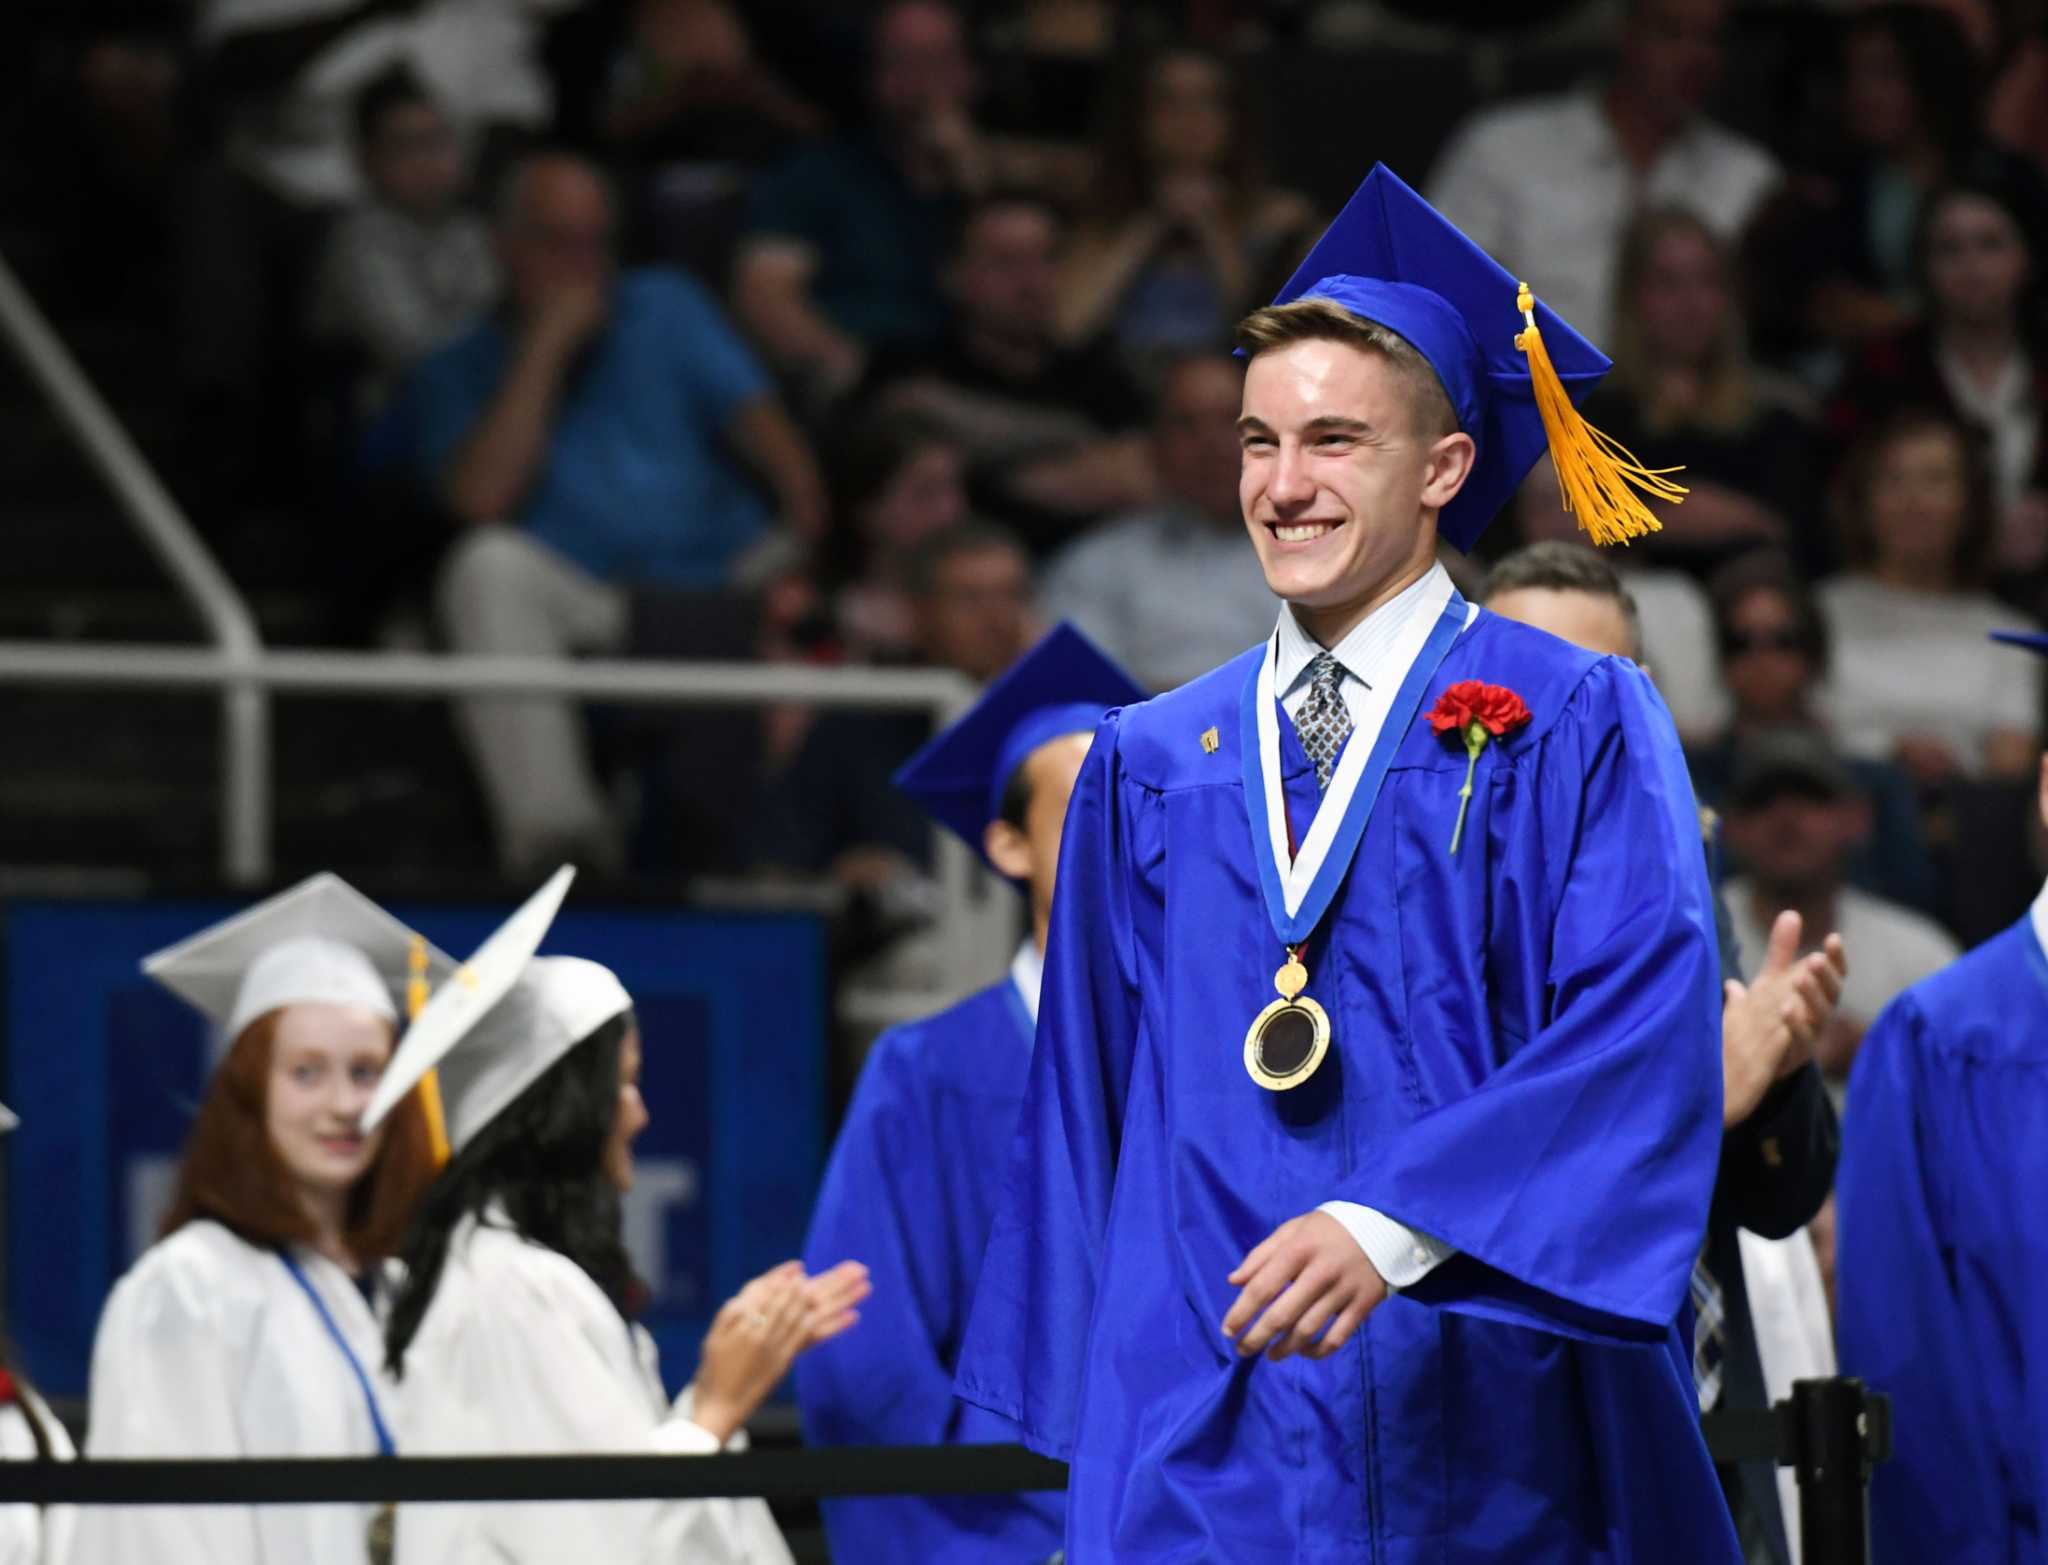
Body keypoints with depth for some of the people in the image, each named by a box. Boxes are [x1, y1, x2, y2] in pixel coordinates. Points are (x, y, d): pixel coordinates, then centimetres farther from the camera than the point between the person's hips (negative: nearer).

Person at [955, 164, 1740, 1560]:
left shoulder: (1575, 730, 1)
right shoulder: (1148, 768, 15)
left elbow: (1641, 1032, -12)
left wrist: (1396, 1224, -24)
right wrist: (1085, 1421, 11)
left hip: (1485, 1431, -3)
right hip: (1198, 1435, 3)